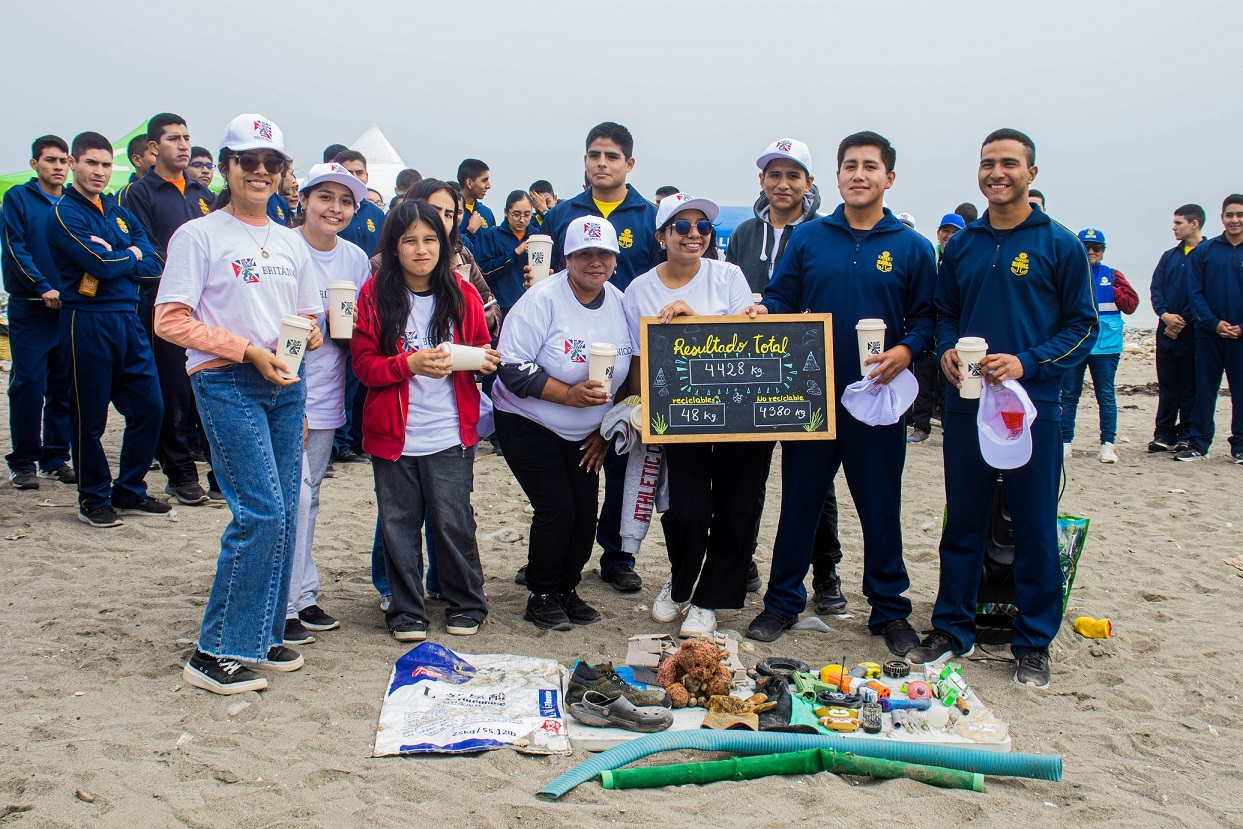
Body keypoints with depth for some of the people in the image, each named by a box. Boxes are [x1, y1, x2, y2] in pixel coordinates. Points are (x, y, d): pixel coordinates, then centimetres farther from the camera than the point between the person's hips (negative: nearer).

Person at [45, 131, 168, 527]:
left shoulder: (119, 212, 16)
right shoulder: (64, 213, -5)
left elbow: (153, 263, 4)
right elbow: (101, 264, -18)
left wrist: (113, 258, -11)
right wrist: (132, 255, 0)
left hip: (128, 317, 7)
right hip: (87, 322, -6)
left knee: (149, 407, 7)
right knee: (89, 417, 2)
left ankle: (130, 493, 20)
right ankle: (93, 500, 16)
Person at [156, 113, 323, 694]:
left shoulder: (290, 242, 15)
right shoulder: (199, 235, -2)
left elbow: (309, 316, 22)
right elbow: (170, 320, -7)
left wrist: (306, 334, -2)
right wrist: (248, 350, -14)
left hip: (286, 385, 6)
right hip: (226, 384, -6)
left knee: (282, 513, 5)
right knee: (261, 511, -14)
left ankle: (262, 638, 19)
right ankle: (215, 652, -3)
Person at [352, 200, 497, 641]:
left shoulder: (461, 293, 2)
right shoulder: (375, 295, -2)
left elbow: (481, 348, 12)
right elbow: (364, 364, -4)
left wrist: (485, 359, -11)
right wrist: (410, 364, -20)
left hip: (451, 434, 0)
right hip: (393, 434, 0)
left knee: (453, 521, 3)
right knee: (399, 525, 6)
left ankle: (466, 604, 21)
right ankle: (406, 612, 20)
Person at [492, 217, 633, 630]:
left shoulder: (620, 304, 0)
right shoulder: (542, 299, -17)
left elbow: (625, 378, 9)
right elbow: (513, 368, -21)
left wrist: (605, 431, 5)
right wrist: (570, 395, -28)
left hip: (584, 435, 5)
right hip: (529, 424, -5)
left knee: (586, 513, -1)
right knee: (557, 509, -12)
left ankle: (566, 591, 20)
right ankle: (541, 596, 8)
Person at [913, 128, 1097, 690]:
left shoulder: (1060, 245, -1)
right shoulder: (961, 246, 10)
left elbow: (1083, 325, -2)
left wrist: (1027, 362, -16)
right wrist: (946, 350, -4)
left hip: (1031, 406, -3)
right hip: (966, 404, 3)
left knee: (1035, 528, 3)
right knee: (962, 521, 10)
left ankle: (1033, 645, 16)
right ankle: (952, 629, 22)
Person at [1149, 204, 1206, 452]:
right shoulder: (1169, 256, 14)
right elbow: (1155, 288, 8)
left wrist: (1183, 320, -11)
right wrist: (1165, 314, -9)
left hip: (1192, 331, -5)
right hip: (1166, 330, 5)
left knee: (1190, 385, 1)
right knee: (1167, 385, 9)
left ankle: (1186, 437, 7)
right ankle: (1164, 434, 14)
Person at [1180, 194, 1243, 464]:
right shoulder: (1205, 250, 4)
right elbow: (1195, 292, 2)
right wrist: (1214, 323, -10)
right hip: (1209, 335, 1)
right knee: (1204, 390, 5)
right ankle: (1198, 444, 12)